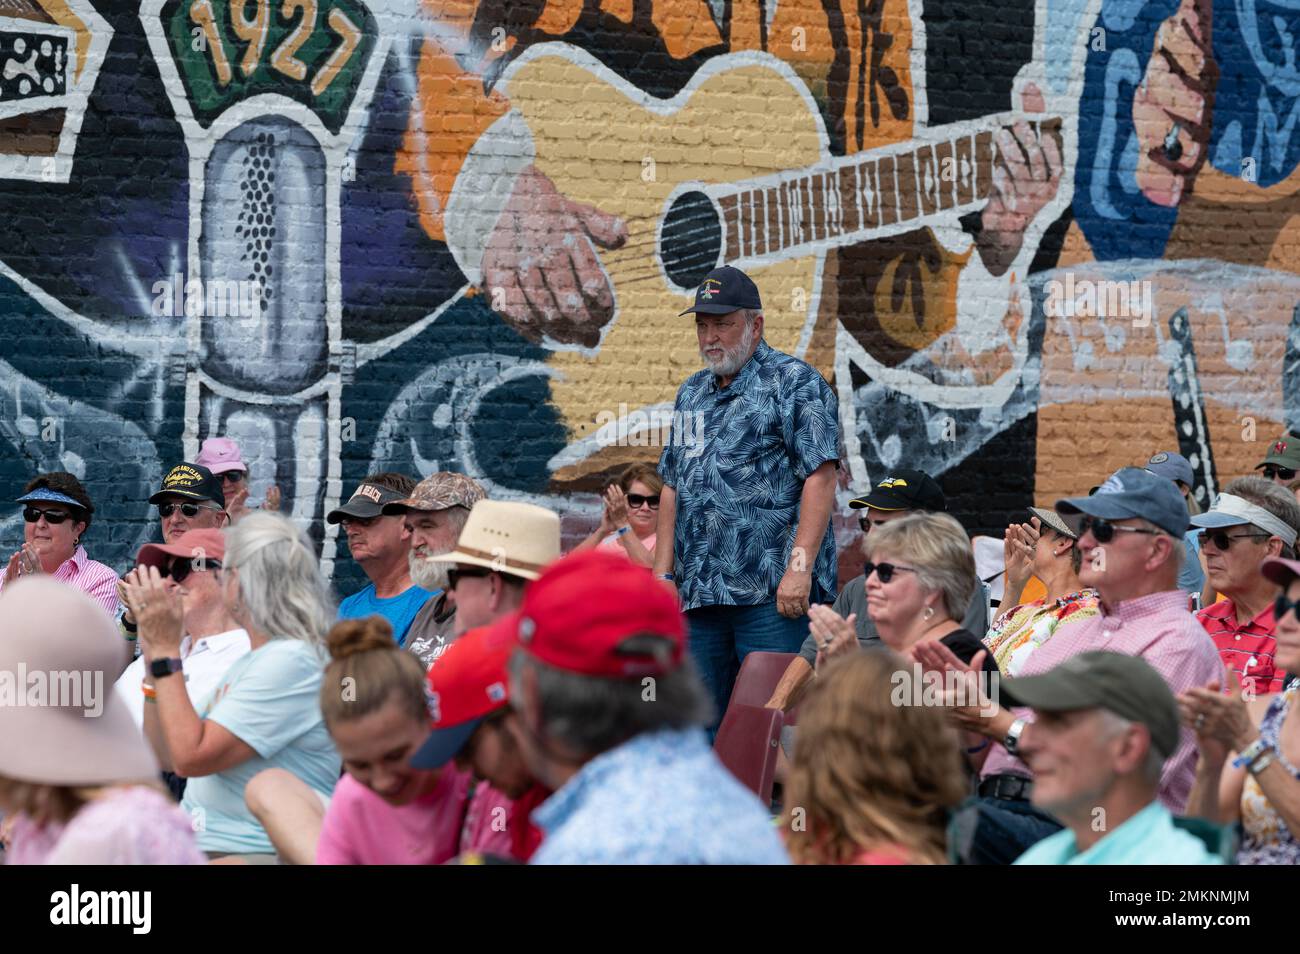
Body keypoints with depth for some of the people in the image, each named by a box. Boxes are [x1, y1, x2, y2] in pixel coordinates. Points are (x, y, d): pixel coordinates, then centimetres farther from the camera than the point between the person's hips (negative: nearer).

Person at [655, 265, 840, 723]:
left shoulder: (793, 382, -2)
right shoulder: (691, 394, 21)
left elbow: (820, 476, -11)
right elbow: (672, 486, 23)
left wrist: (800, 567, -19)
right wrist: (664, 572, 14)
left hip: (774, 593, -7)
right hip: (699, 595, 7)